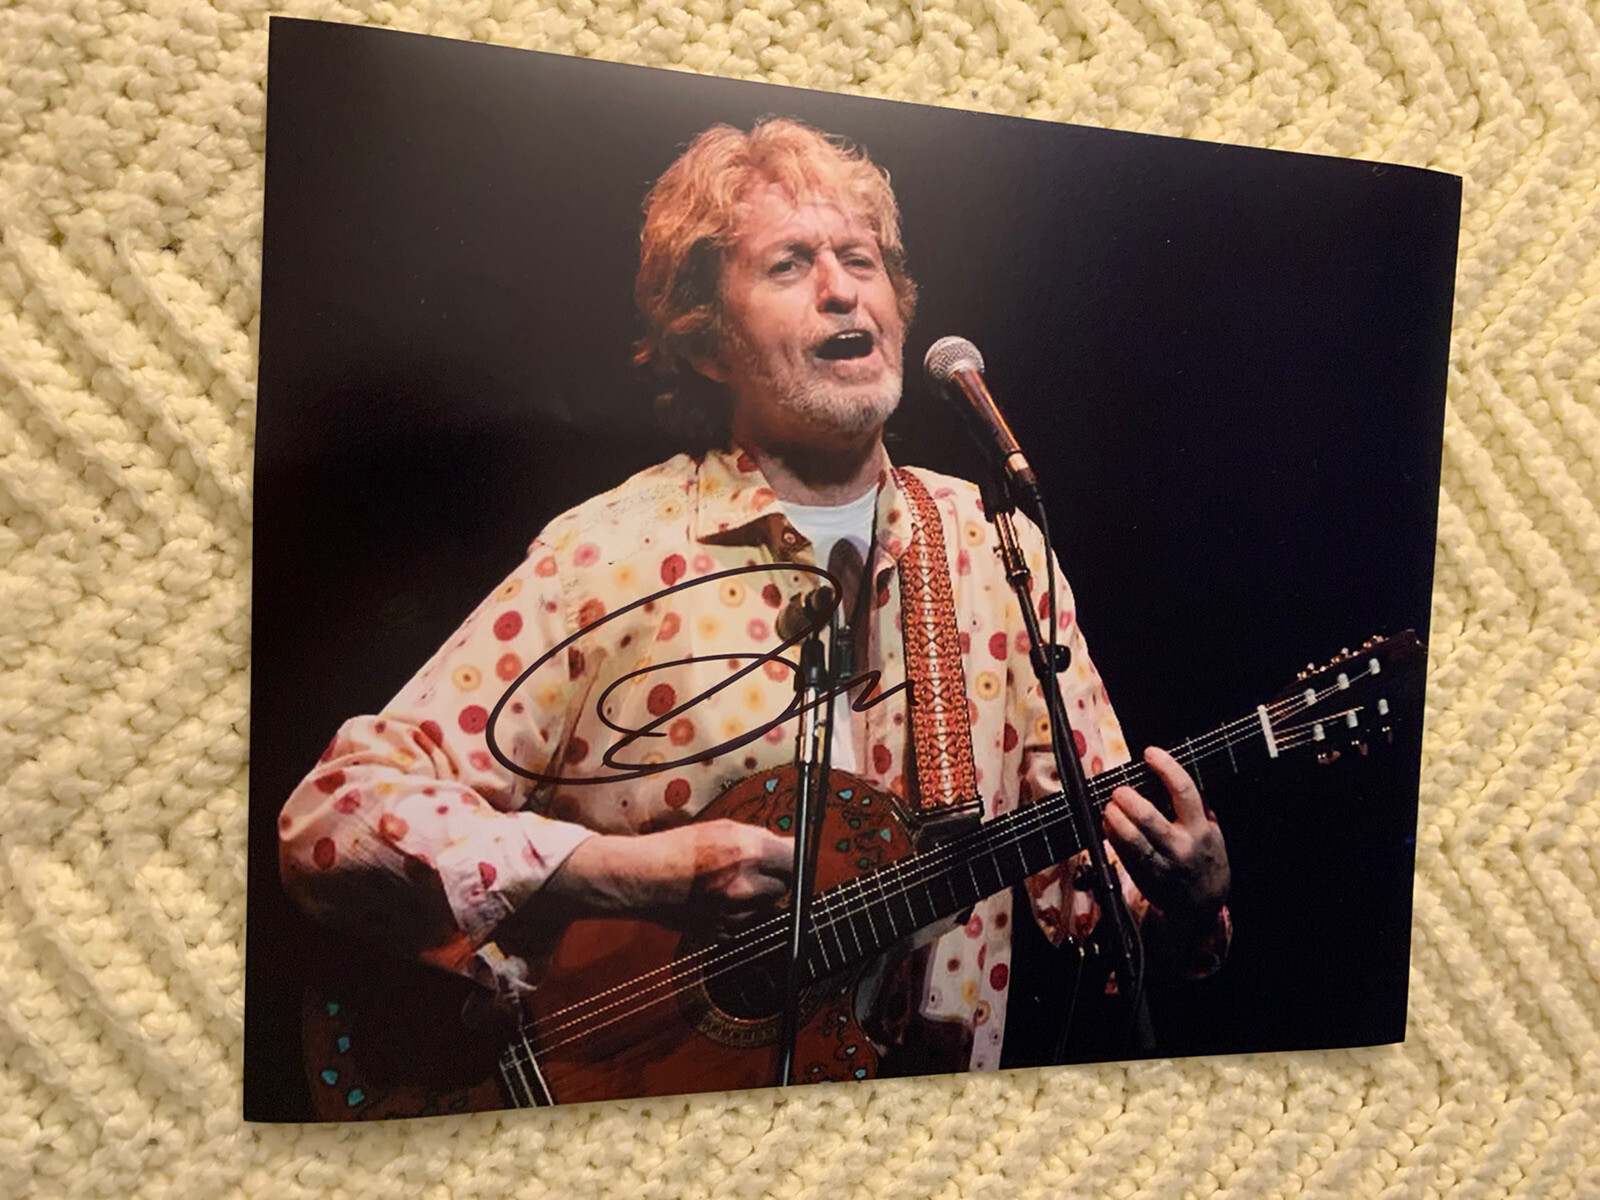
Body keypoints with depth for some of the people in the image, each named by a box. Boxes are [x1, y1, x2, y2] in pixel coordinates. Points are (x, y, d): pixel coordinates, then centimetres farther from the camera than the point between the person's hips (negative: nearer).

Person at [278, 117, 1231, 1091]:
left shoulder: (993, 542, 1)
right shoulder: (607, 556, -11)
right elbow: (332, 822, -13)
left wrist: (1181, 899, -14)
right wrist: (622, 871, -22)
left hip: (946, 1067, 4)